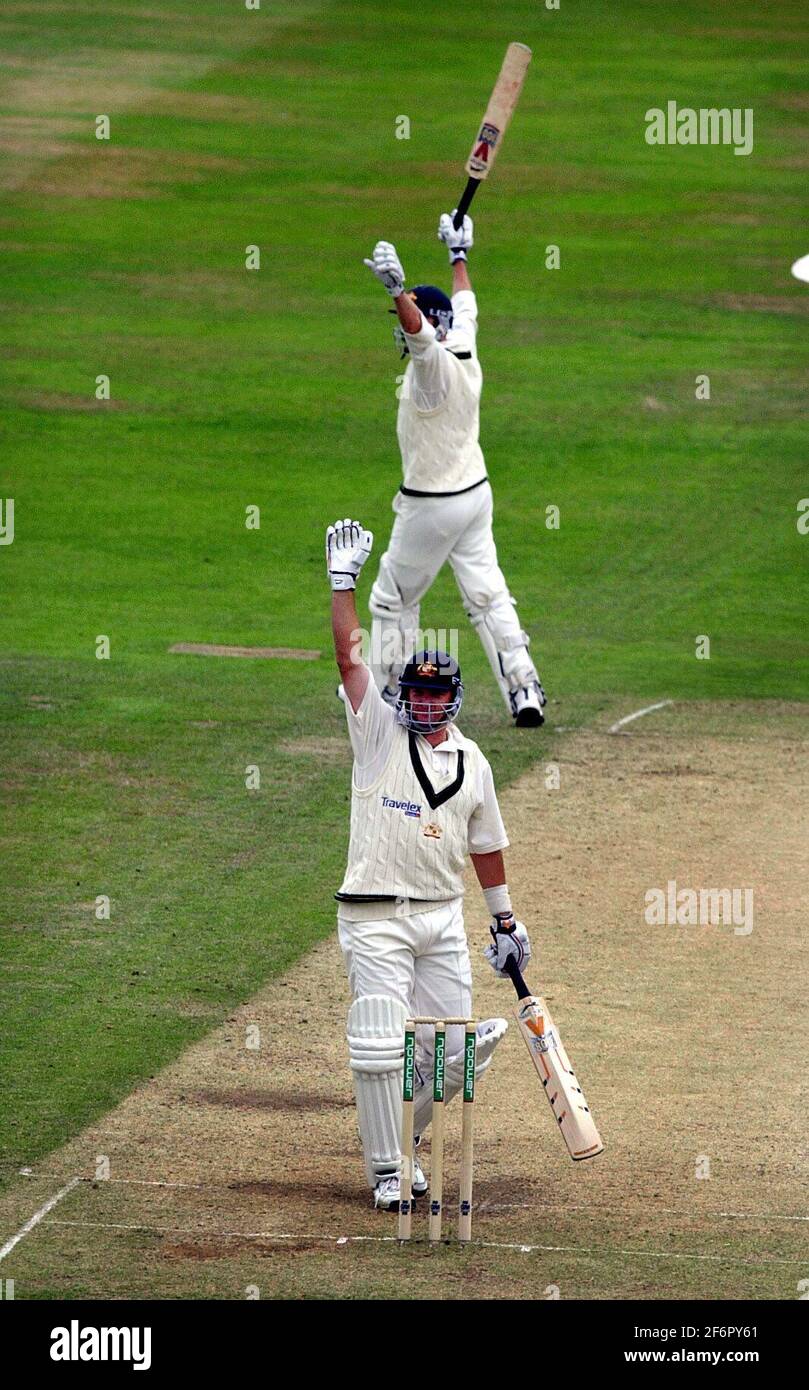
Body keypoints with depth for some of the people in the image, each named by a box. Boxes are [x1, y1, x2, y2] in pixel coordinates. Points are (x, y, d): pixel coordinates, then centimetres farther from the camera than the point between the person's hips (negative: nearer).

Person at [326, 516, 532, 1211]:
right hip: (376, 917, -4)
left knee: (448, 1051, 3)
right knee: (380, 1047, -8)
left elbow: (486, 847, 19)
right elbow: (349, 656, -8)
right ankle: (386, 1168, 0)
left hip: (444, 919, 4)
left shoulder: (471, 762, 12)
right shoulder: (380, 733, 1)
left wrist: (506, 921, 20)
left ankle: (401, 1135, 26)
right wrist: (343, 580, -13)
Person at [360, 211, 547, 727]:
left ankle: (388, 692, 15)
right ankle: (525, 692, -1)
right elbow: (464, 305, 20)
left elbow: (418, 328, -45)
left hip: (431, 506, -8)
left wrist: (398, 290, -63)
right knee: (489, 596, 6)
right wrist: (458, 255, 36)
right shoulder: (465, 350, 1)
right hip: (476, 492, 8)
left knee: (393, 599, 8)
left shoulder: (435, 363, -22)